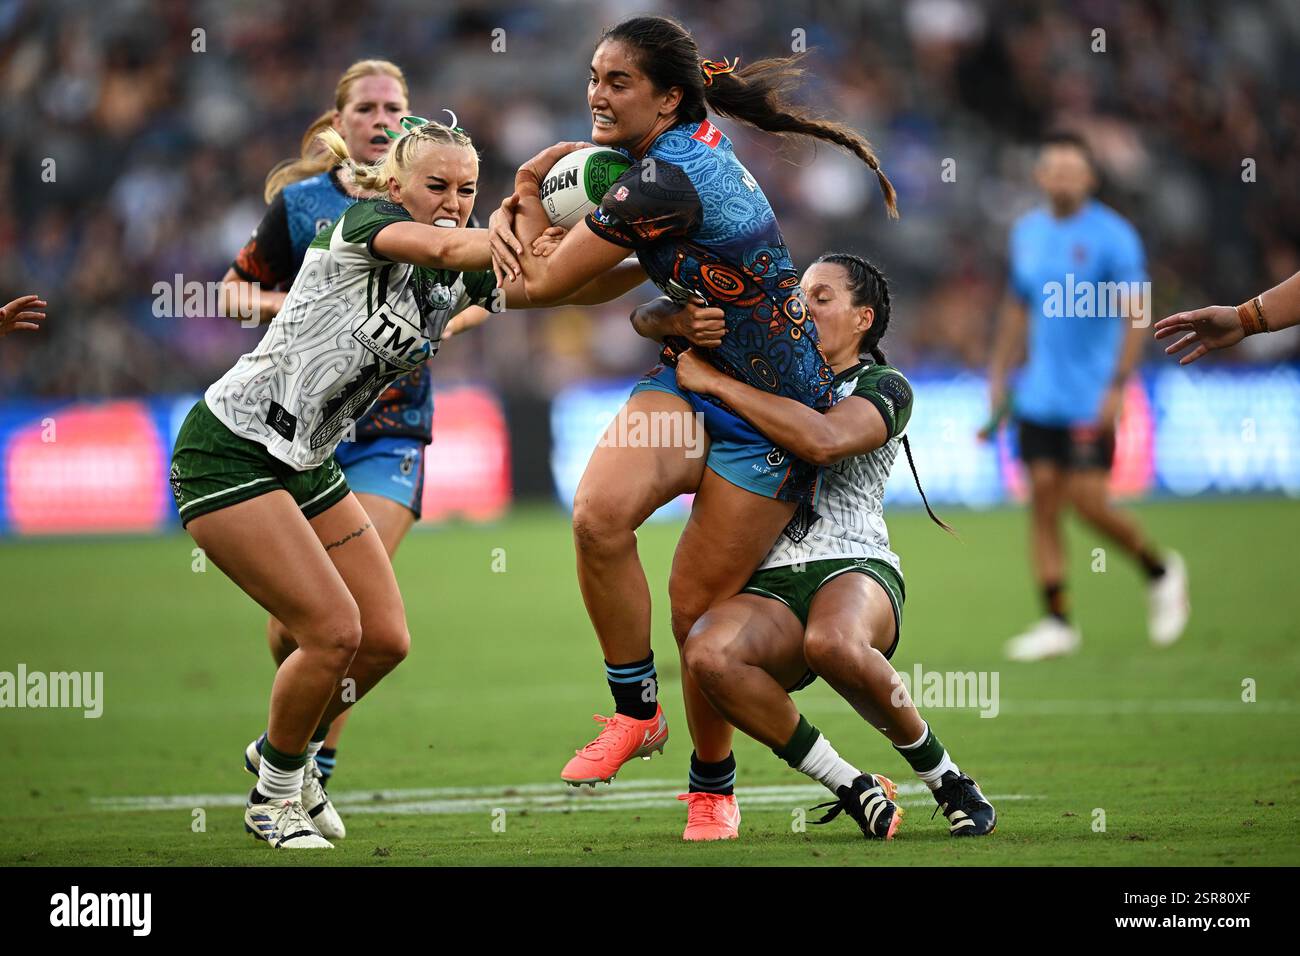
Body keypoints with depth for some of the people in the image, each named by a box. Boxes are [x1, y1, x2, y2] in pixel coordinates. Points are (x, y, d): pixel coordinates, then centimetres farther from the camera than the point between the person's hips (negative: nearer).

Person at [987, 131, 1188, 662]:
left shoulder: (1113, 236, -9)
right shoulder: (1026, 233, 9)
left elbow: (1136, 317, -12)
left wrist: (1117, 387, -19)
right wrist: (999, 373, 17)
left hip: (1091, 399, -5)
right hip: (1038, 396, 5)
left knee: (1087, 500, -9)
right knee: (1042, 499, -1)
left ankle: (1160, 571, 17)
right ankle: (1057, 623, 2)